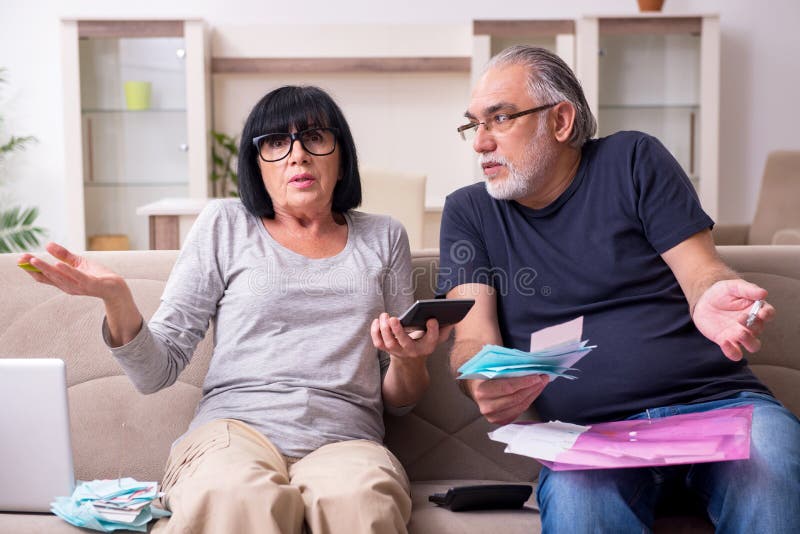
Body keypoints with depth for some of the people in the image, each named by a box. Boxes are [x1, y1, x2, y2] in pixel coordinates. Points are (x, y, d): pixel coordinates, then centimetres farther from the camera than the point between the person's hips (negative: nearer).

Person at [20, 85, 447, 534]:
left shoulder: (383, 238, 18)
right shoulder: (225, 224, 14)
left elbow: (400, 400, 18)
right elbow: (156, 371, 8)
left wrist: (409, 360, -5)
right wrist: (116, 296, -11)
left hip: (346, 438, 1)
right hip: (234, 426, 0)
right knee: (242, 497, -38)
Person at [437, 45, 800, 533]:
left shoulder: (633, 160, 9)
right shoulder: (469, 212, 12)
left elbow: (702, 270, 4)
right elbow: (474, 339, 3)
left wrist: (714, 299, -23)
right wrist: (484, 382, -22)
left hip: (713, 401, 1)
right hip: (589, 433, -1)